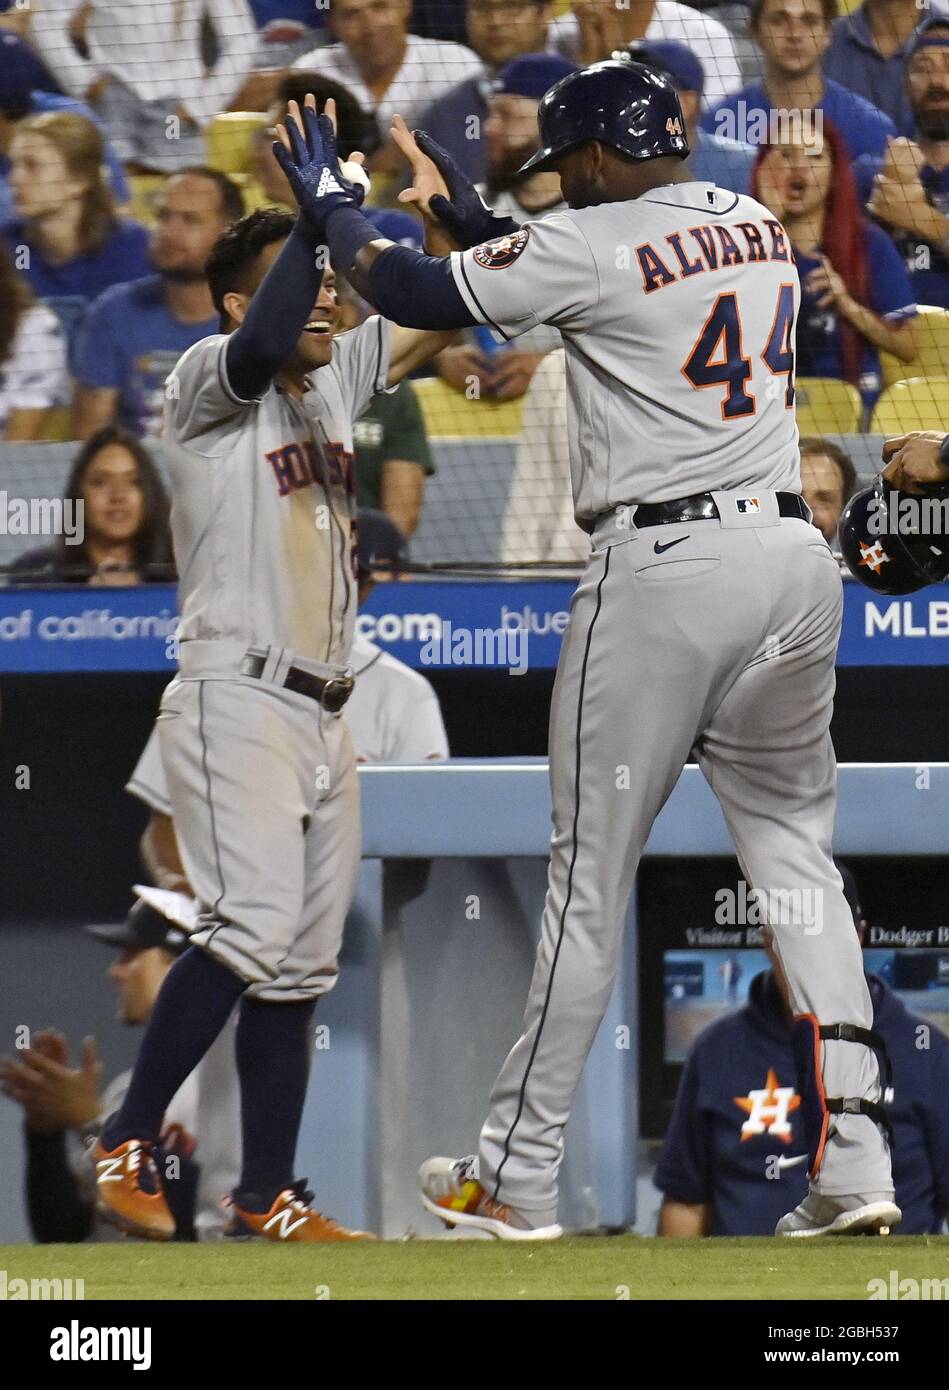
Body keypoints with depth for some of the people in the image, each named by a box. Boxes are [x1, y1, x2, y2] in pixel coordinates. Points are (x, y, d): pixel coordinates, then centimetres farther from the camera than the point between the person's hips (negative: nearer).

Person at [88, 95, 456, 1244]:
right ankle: (127, 1143, -12)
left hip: (321, 712, 8)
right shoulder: (207, 382, -6)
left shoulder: (337, 375, 15)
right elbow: (265, 343, -28)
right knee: (253, 926, -21)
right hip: (235, 700, -8)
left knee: (300, 963, 7)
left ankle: (267, 1196, 11)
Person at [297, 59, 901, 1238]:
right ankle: (852, 1164, 2)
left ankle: (516, 1176, 7)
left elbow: (415, 293, -1)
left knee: (591, 872, 1)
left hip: (663, 567, -6)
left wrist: (331, 208, 17)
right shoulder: (758, 226, 14)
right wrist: (463, 210, 33)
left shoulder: (592, 243, -8)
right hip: (794, 554, 6)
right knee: (796, 850, 11)